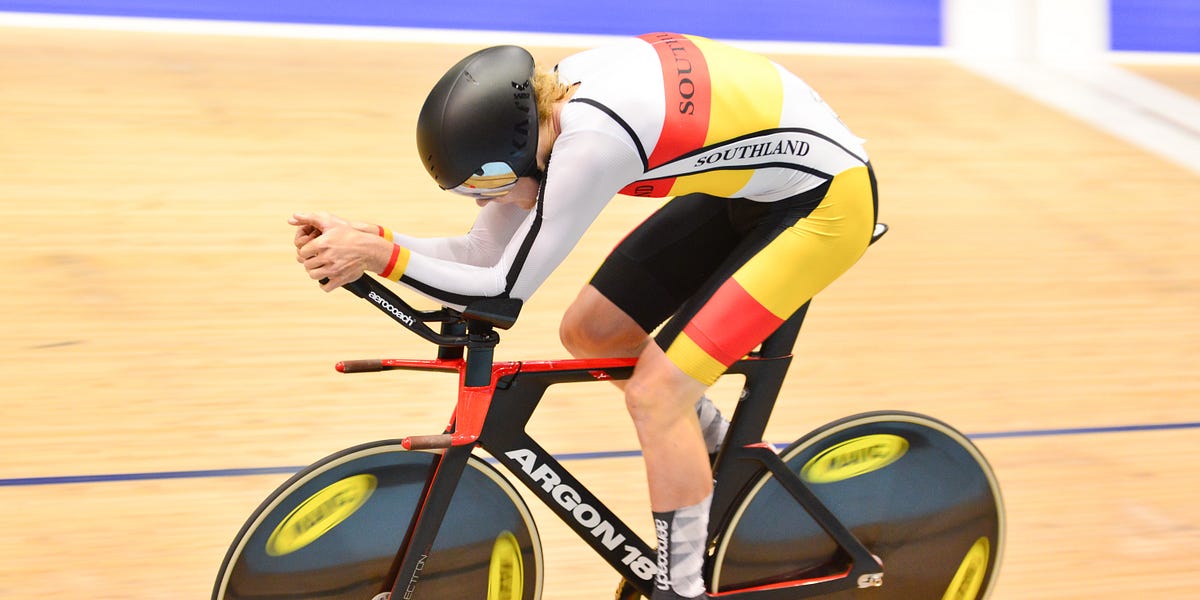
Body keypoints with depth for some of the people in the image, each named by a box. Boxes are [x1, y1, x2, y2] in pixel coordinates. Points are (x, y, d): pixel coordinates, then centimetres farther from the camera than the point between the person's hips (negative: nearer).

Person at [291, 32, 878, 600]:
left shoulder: (591, 142, -33)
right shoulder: (542, 106, -7)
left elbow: (505, 289, -24)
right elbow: (485, 253, -1)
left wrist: (381, 256, -23)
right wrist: (363, 239, -12)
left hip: (824, 201, -9)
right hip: (747, 186, 9)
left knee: (654, 392, -14)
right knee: (588, 331, 5)